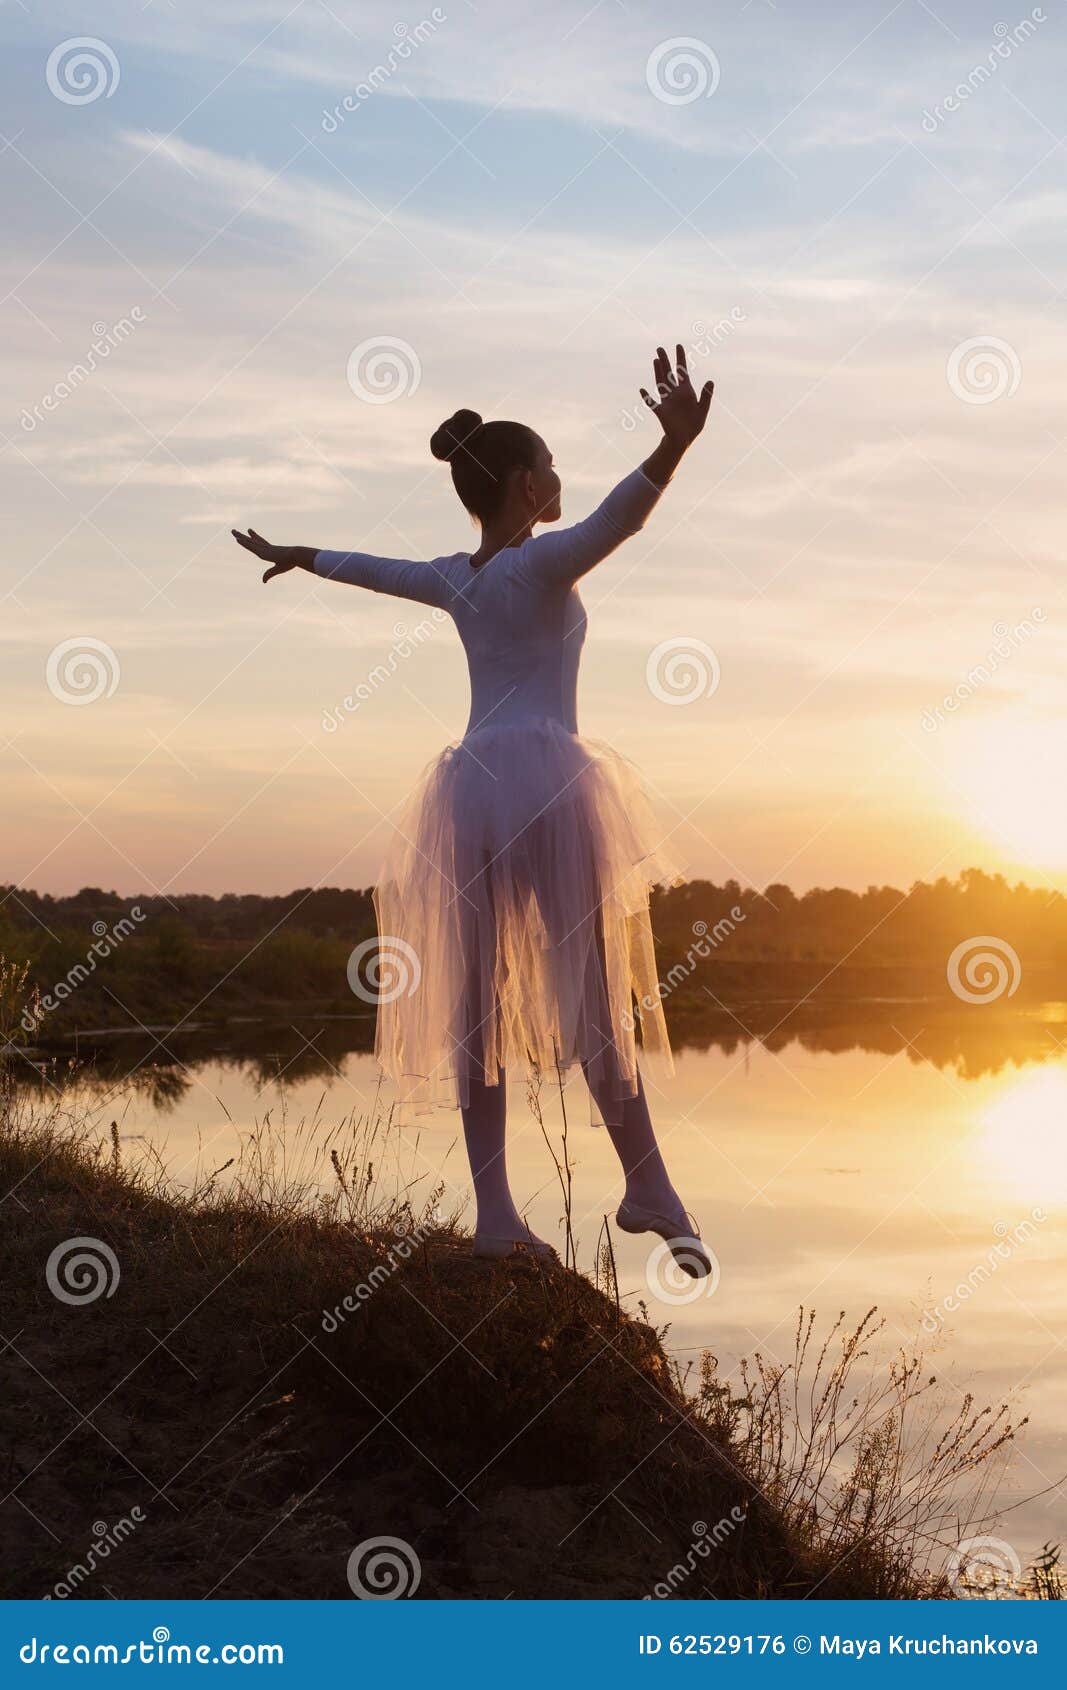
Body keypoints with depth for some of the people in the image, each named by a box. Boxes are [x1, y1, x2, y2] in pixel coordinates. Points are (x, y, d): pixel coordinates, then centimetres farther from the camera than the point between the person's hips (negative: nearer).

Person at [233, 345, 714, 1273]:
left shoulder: (456, 578, 17)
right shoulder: (544, 562, -3)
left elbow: (368, 565, 36)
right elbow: (614, 518, -25)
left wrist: (291, 555, 55)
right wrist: (675, 445, -41)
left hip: (471, 783, 7)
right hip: (547, 777, -7)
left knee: (480, 1003, 3)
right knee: (594, 994, -6)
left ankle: (495, 1213, 1)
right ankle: (651, 1193, -5)